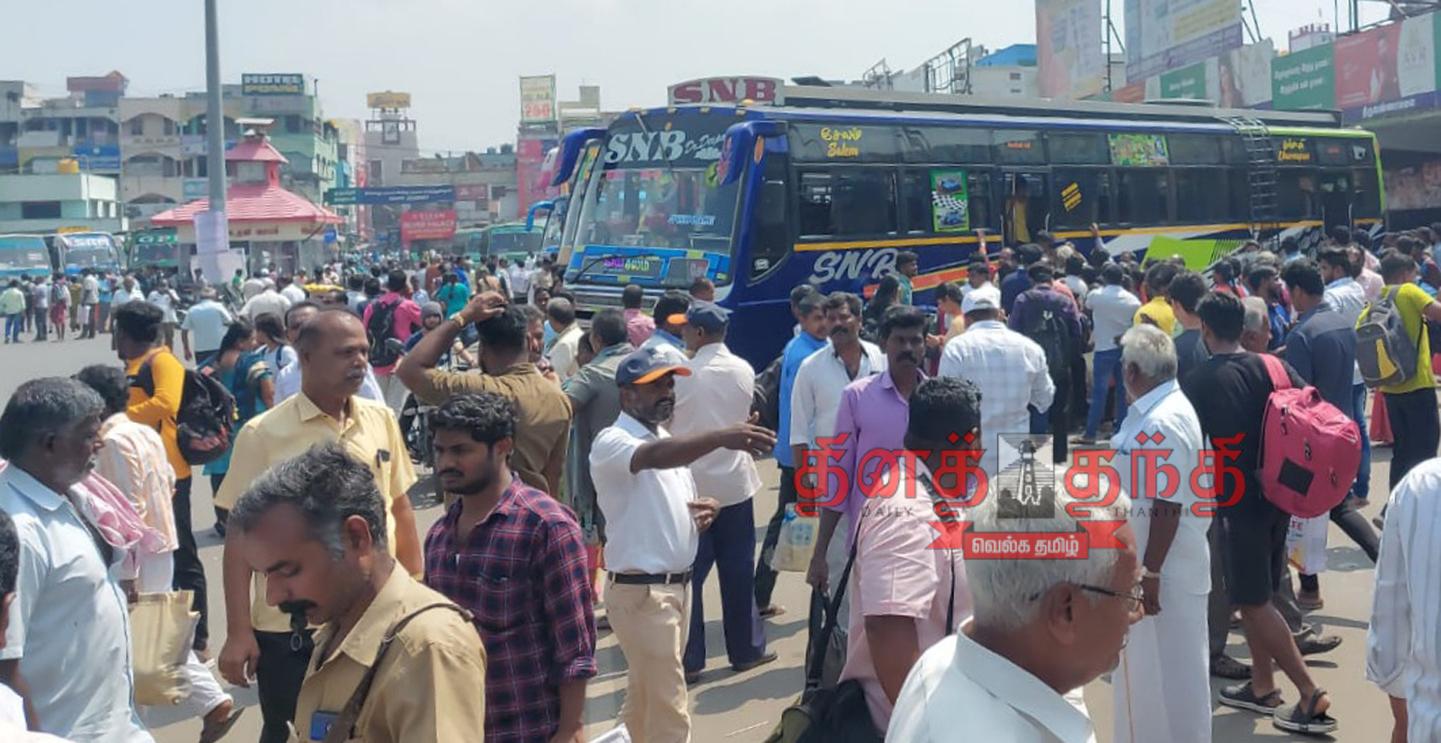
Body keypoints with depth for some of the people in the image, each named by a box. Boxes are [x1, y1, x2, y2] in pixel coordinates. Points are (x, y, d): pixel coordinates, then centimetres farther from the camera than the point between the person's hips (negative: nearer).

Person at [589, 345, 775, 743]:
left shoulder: (669, 440, 14)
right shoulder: (612, 442, -15)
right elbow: (656, 458, -38)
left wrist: (705, 509, -1)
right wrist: (721, 437, -52)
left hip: (678, 584, 9)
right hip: (640, 590, -9)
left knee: (645, 692, 20)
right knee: (669, 705, -7)